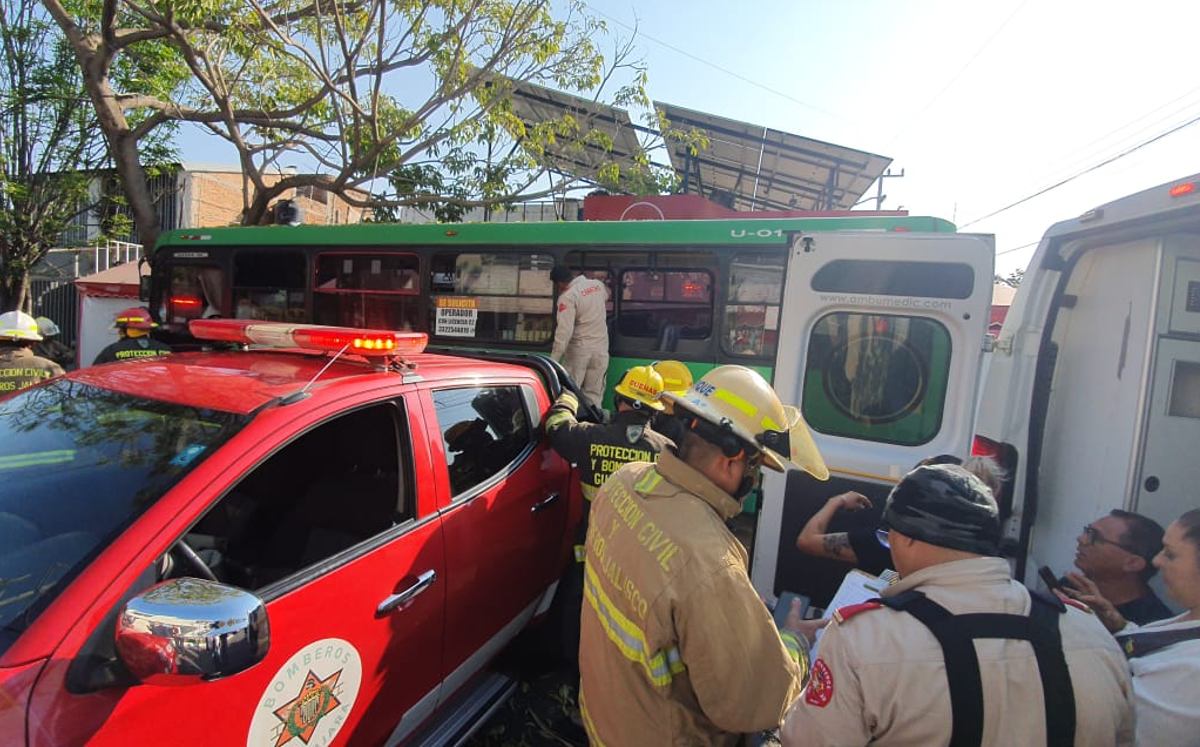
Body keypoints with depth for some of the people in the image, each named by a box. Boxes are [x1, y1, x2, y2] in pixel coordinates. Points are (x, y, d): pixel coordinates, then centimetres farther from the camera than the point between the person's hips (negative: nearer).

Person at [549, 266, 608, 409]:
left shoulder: (567, 297, -15)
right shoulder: (598, 284, 4)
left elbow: (564, 331, -21)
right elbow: (607, 296, 29)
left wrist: (553, 359, -19)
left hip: (579, 349, -5)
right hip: (601, 348, 5)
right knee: (594, 394, 9)